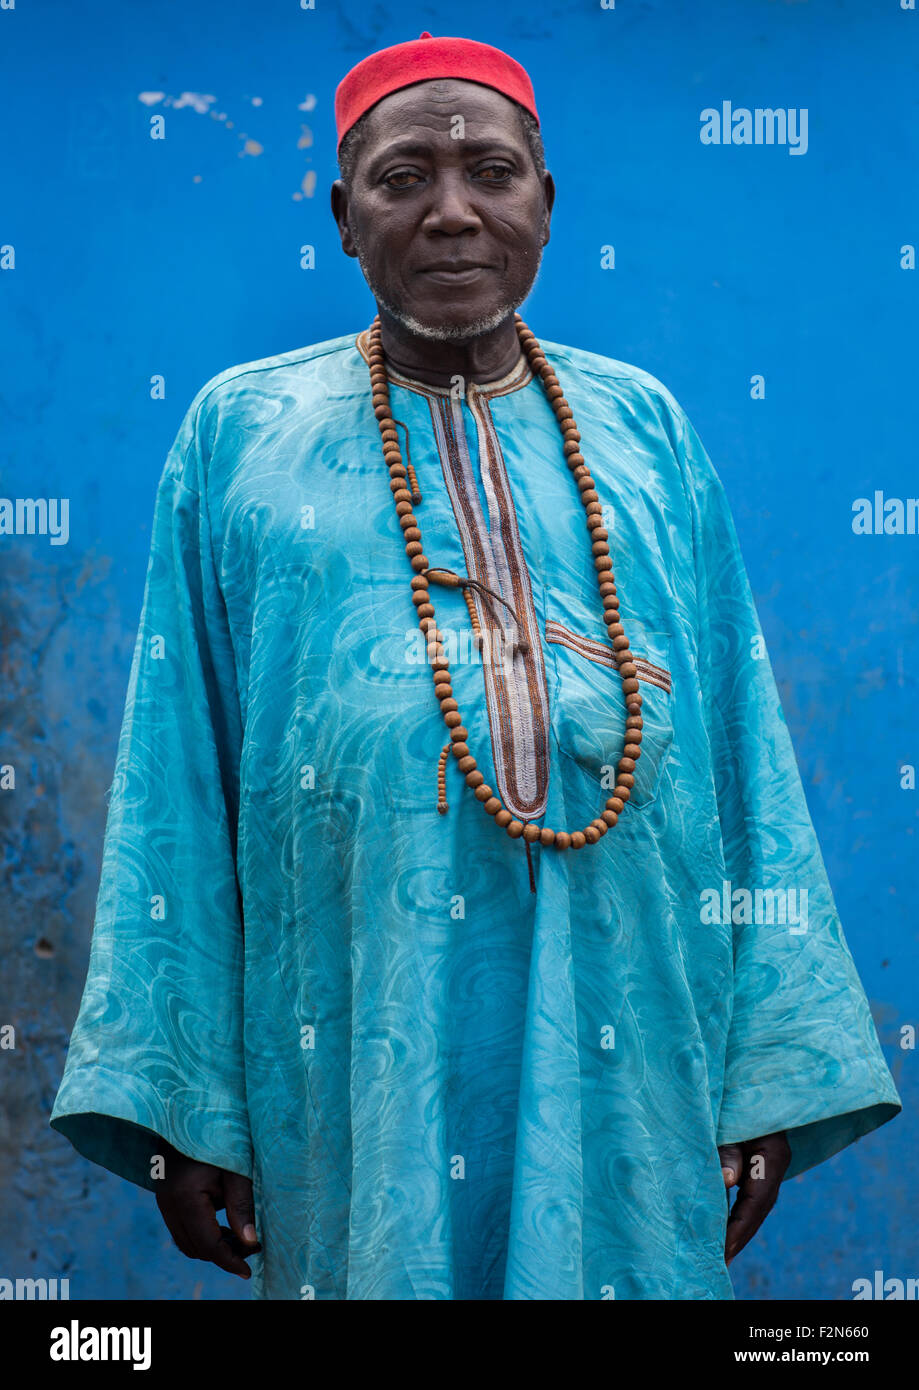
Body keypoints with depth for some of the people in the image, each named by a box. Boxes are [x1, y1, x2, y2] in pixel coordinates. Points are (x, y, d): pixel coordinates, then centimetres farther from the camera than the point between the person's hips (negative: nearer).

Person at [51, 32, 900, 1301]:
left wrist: (772, 1071, 0)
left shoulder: (644, 430, 9)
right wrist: (175, 1097, -5)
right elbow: (177, 776, 1)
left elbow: (745, 744, 6)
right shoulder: (240, 433, 5)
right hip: (357, 1068, -1)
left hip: (619, 1051, 2)